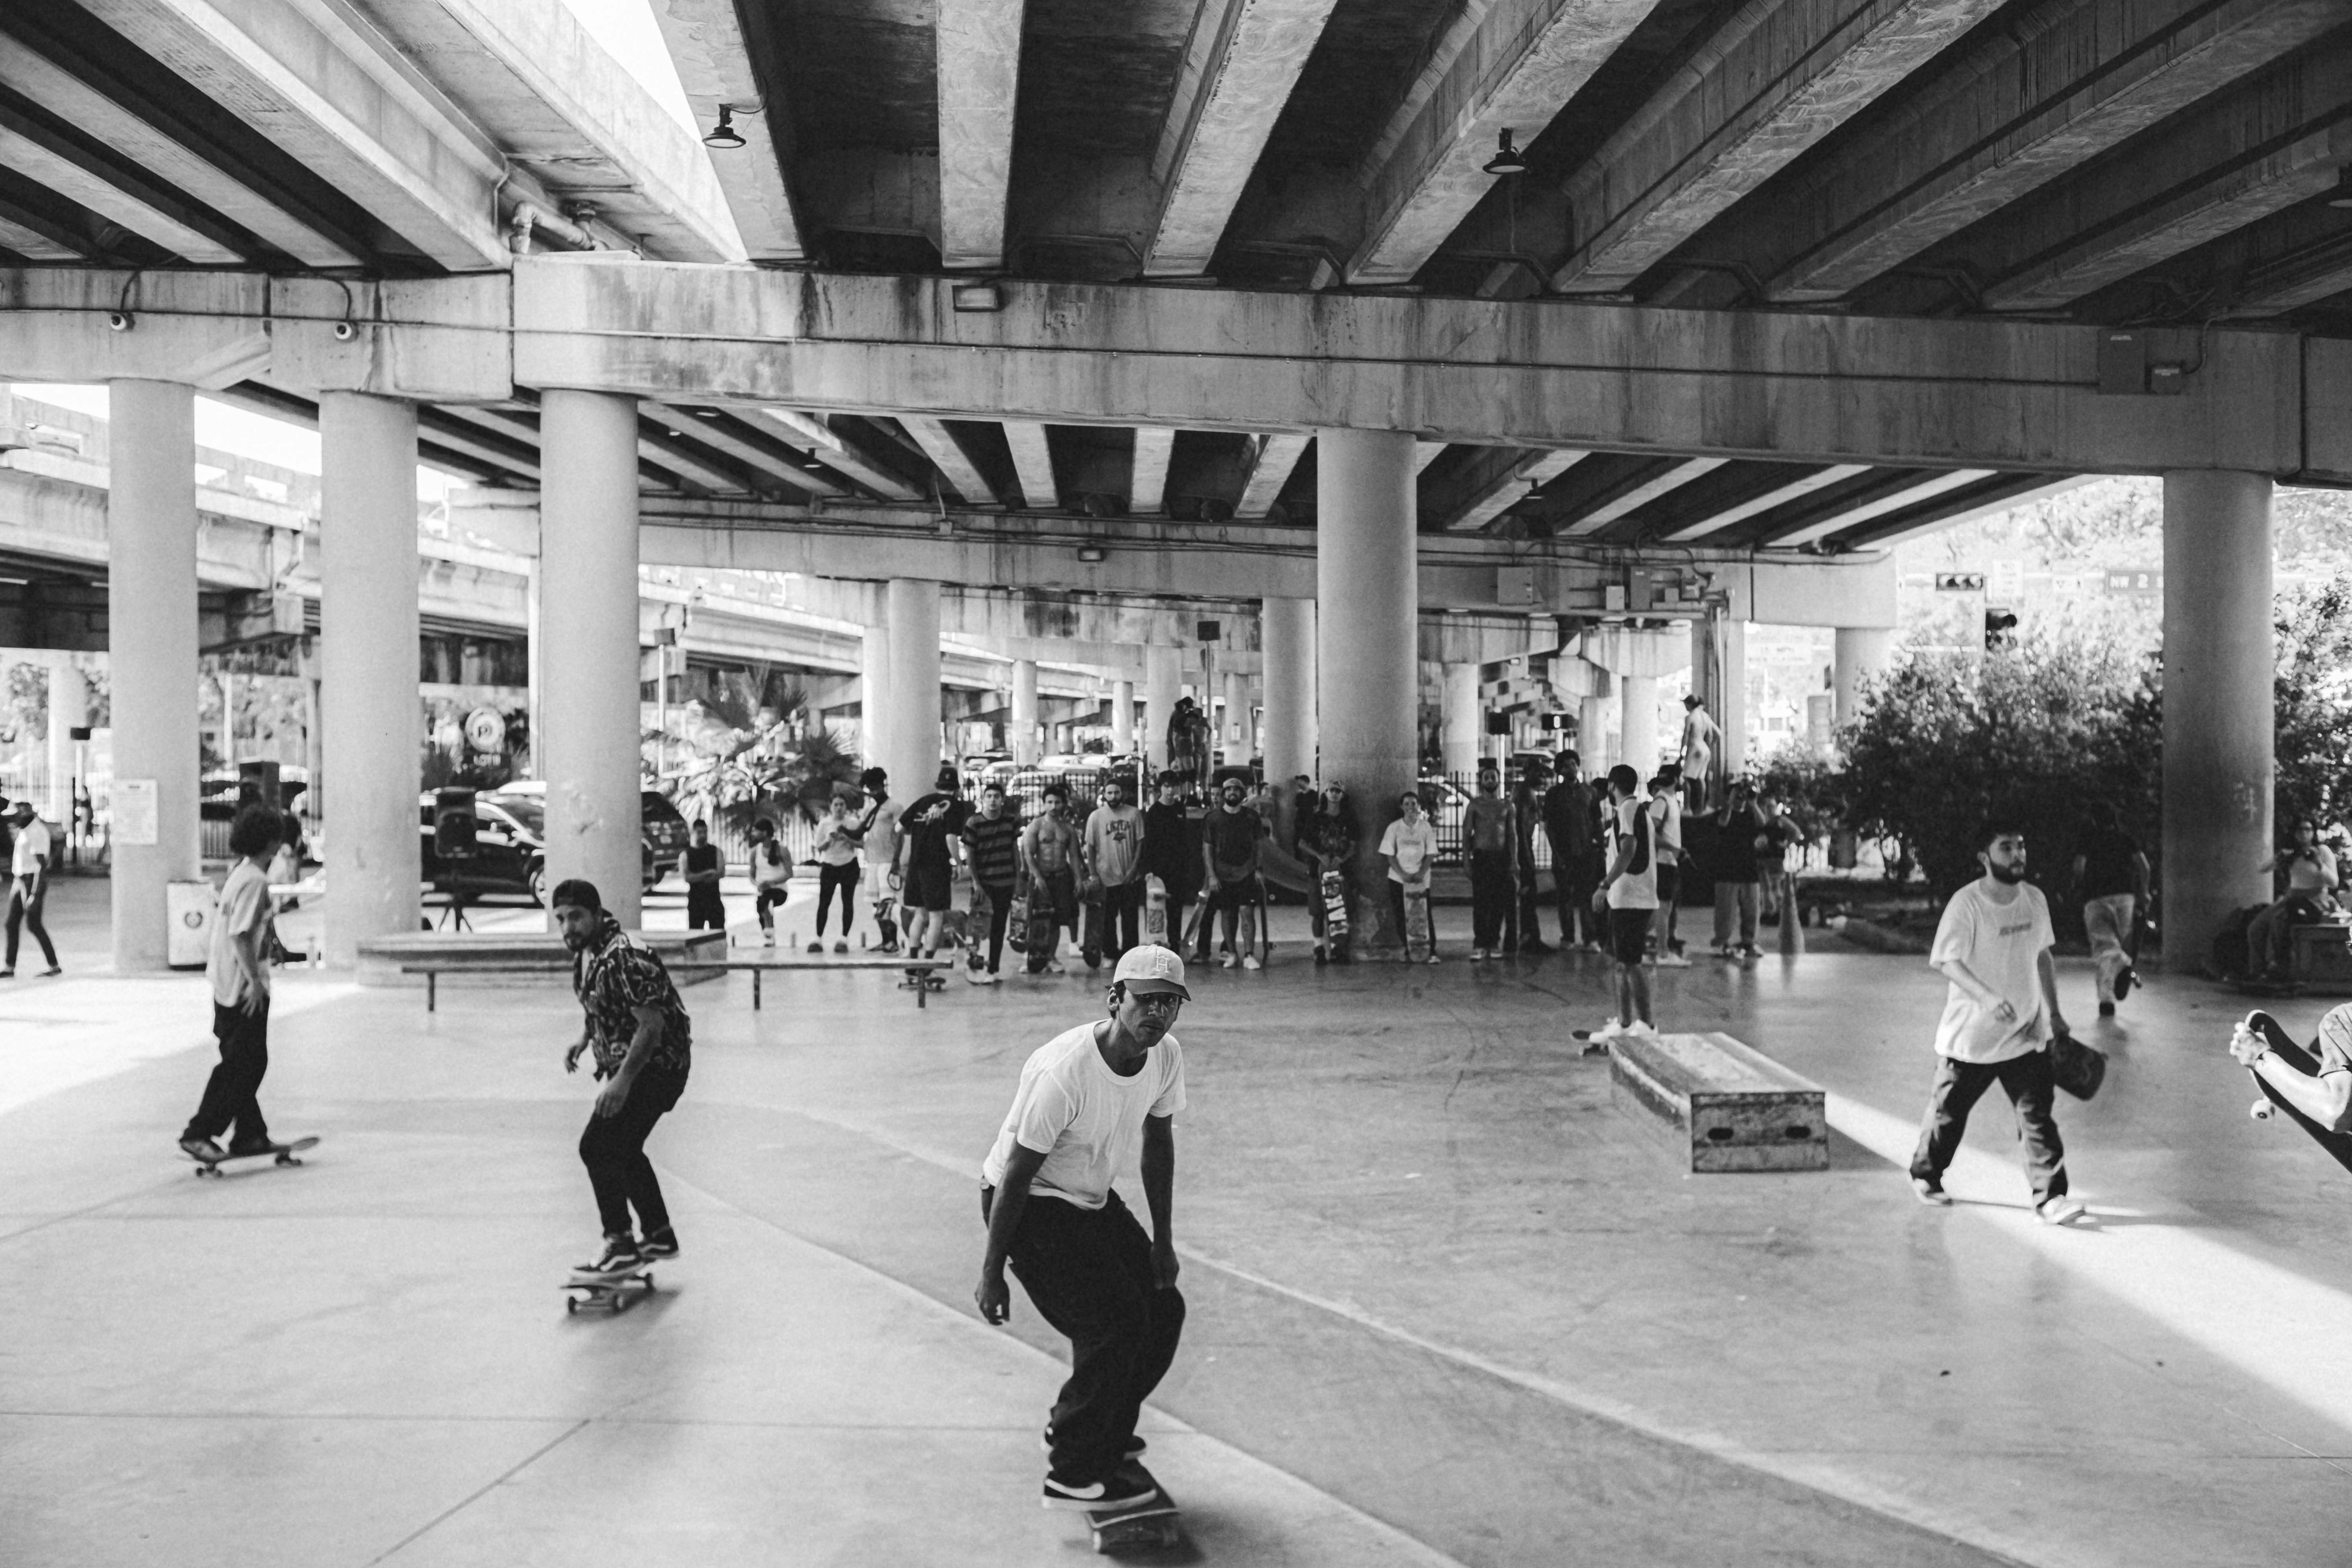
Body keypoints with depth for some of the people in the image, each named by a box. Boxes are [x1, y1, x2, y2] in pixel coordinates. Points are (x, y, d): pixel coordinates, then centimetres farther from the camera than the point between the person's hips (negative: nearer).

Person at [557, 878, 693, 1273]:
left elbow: (652, 1024, -28)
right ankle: (660, 1237, 34)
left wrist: (623, 1080, -29)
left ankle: (620, 1245, -6)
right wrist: (583, 1039, 6)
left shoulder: (625, 957, -26)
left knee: (598, 1147, -14)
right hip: (628, 1065, 10)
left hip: (656, 1065, -10)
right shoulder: (585, 952, 5)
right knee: (623, 1151, 20)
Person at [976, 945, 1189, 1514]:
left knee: (1164, 1310, 5)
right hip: (1029, 1204, -8)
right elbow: (1016, 1174, -24)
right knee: (1114, 1325, -16)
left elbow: (1159, 1142, 7)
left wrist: (1163, 1242, 10)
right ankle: (1073, 1475, 1)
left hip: (1093, 1200, 8)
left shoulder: (1166, 1057, -9)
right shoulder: (1064, 1072, -32)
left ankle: (1102, 1435, 27)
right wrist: (992, 1273, -18)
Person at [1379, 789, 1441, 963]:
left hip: (1421, 878, 0)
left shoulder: (1426, 827, 2)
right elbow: (1389, 855, 0)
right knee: (1401, 916, -1)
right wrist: (1403, 874, -11)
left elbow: (1431, 854, 2)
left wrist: (1421, 873, -12)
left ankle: (1432, 951, -4)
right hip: (1398, 878, 1)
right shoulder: (1394, 828, 1)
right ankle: (1407, 951, 7)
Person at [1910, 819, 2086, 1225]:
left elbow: (2042, 956, 14)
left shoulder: (2035, 899, 2)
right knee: (1949, 1112, 11)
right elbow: (1945, 961, -19)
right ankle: (1925, 1176, 31)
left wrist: (2054, 1012, 15)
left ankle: (2050, 1196, 0)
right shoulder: (1966, 903, -17)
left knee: (2038, 1115, -3)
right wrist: (1988, 998, -32)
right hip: (1970, 1036, -4)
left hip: (2027, 1034, 4)